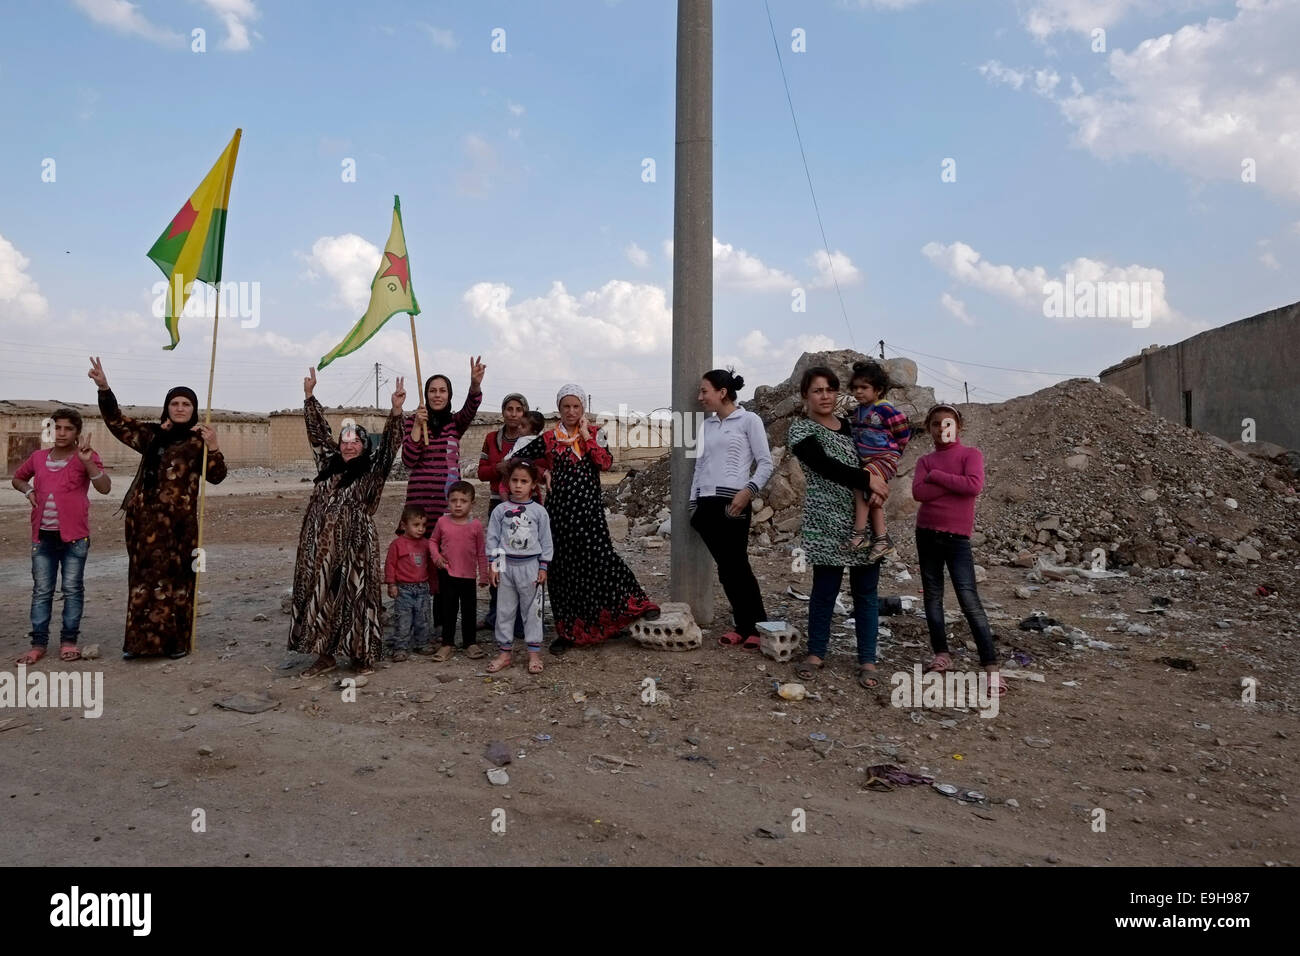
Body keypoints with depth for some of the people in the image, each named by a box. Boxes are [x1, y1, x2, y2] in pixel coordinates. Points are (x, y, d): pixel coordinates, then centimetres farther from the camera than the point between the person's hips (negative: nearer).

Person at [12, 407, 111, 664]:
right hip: (43, 536, 4)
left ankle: (68, 640, 12)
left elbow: (104, 487, -18)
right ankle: (38, 643, 13)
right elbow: (17, 478, 27)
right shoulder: (38, 457, 9)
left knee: (72, 589, 3)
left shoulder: (85, 456, -5)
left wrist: (87, 461, -28)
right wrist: (29, 491, 6)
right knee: (41, 591, 7)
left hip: (74, 536, -4)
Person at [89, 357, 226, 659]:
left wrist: (212, 447, -21)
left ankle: (176, 640, 5)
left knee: (176, 576, -2)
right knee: (144, 575, 6)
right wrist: (104, 388, 1)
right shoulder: (151, 434, 12)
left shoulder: (198, 440, 2)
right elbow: (116, 420, 15)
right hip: (144, 516, 4)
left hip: (178, 519, -4)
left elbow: (216, 476, -4)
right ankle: (141, 640, 13)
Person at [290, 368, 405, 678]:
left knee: (355, 596, -2)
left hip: (355, 546, -5)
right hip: (320, 546, 5)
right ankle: (325, 655, 18)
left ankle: (362, 655, 9)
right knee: (320, 596, 7)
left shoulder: (372, 470, 0)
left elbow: (389, 444, -12)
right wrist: (309, 396, 18)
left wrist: (396, 410, -24)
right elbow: (318, 431, 20)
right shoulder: (329, 464, 14)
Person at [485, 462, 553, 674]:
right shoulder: (500, 511, 1)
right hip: (506, 566, 1)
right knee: (504, 610, 8)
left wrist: (543, 568, -1)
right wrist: (494, 566, -2)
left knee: (532, 610, 5)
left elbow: (546, 541, 2)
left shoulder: (539, 511, -1)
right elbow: (492, 539, 3)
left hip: (530, 567, -1)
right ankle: (504, 652, 18)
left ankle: (534, 653, 12)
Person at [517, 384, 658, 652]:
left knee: (600, 556, -14)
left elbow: (606, 463, -9)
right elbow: (518, 458, 11)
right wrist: (545, 467, 3)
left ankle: (637, 604, 0)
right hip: (560, 508, 2)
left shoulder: (595, 434, 7)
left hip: (589, 507, -1)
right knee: (563, 567, 4)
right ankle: (568, 630, 13)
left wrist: (586, 436, -8)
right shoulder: (548, 438, 7)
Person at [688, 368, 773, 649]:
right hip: (706, 504, 6)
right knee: (725, 568, 5)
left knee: (737, 565, -6)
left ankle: (759, 627, 5)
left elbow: (766, 463, -4)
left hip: (733, 502, -6)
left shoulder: (748, 420, 0)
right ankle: (742, 626, 13)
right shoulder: (706, 426, 17)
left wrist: (748, 491, -18)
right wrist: (693, 504, 15)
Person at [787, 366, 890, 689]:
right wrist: (868, 479, -19)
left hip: (865, 520, 5)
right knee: (825, 589, 1)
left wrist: (879, 487, -7)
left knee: (865, 591, 6)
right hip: (827, 523, -4)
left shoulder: (850, 426, 15)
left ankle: (867, 660, 14)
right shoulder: (801, 430, -1)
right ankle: (816, 653, 18)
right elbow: (825, 466, -15)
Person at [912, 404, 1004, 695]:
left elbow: (974, 486, -18)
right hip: (927, 534, 4)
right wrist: (955, 483, -12)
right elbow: (919, 492, -9)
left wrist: (936, 476, -9)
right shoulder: (925, 460, 8)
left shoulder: (970, 454, 0)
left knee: (969, 600, -10)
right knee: (932, 596, 8)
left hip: (957, 537, -4)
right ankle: (941, 654, 19)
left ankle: (991, 666, -7)